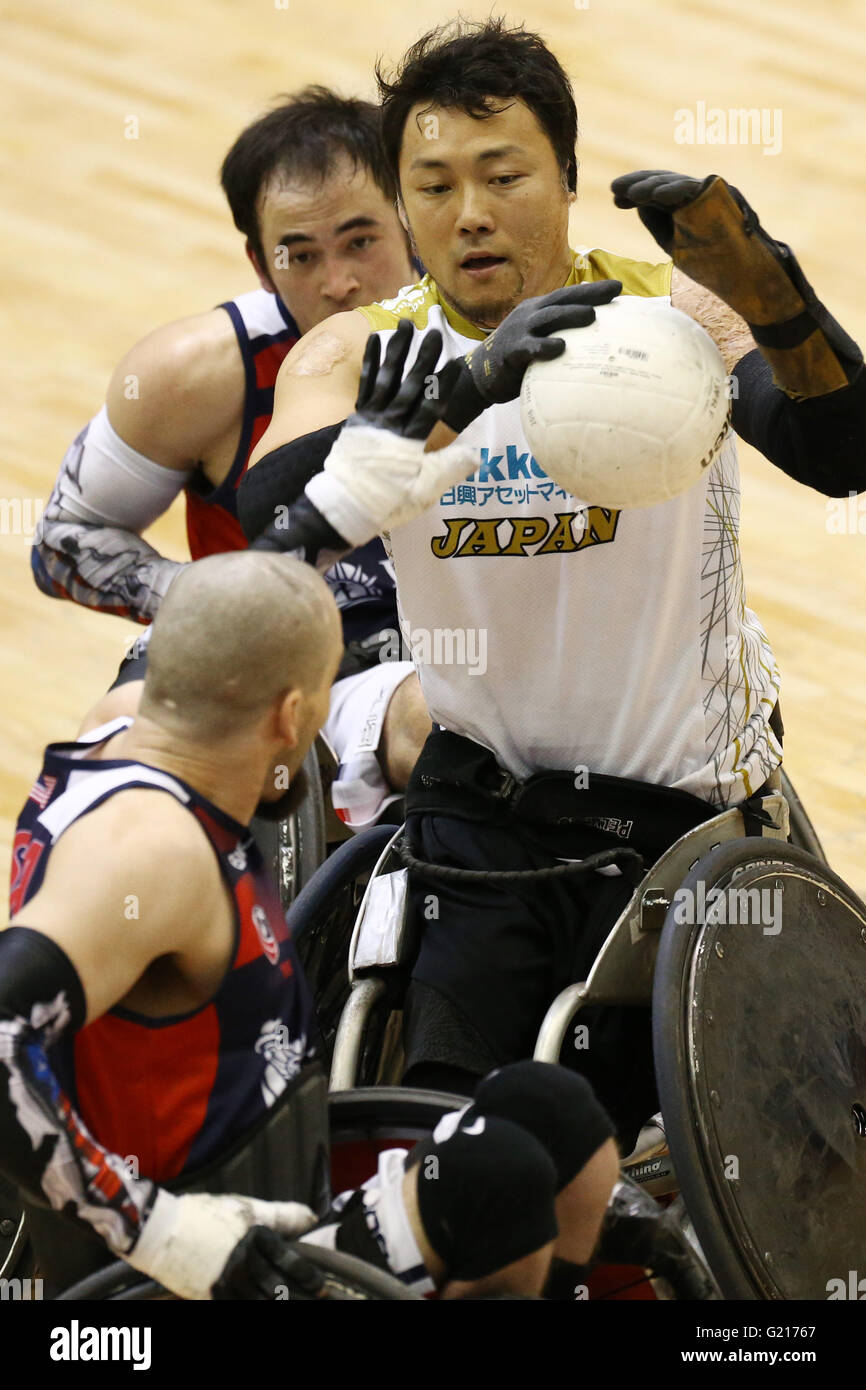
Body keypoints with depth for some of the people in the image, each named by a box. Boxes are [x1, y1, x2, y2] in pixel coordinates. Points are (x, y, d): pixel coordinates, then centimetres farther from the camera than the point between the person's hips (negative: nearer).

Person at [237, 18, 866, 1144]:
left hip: (685, 822, -1)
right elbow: (275, 516, -25)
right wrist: (469, 385, -42)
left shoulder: (675, 311, -9)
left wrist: (763, 282, -46)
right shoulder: (362, 353, -4)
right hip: (483, 821, 1)